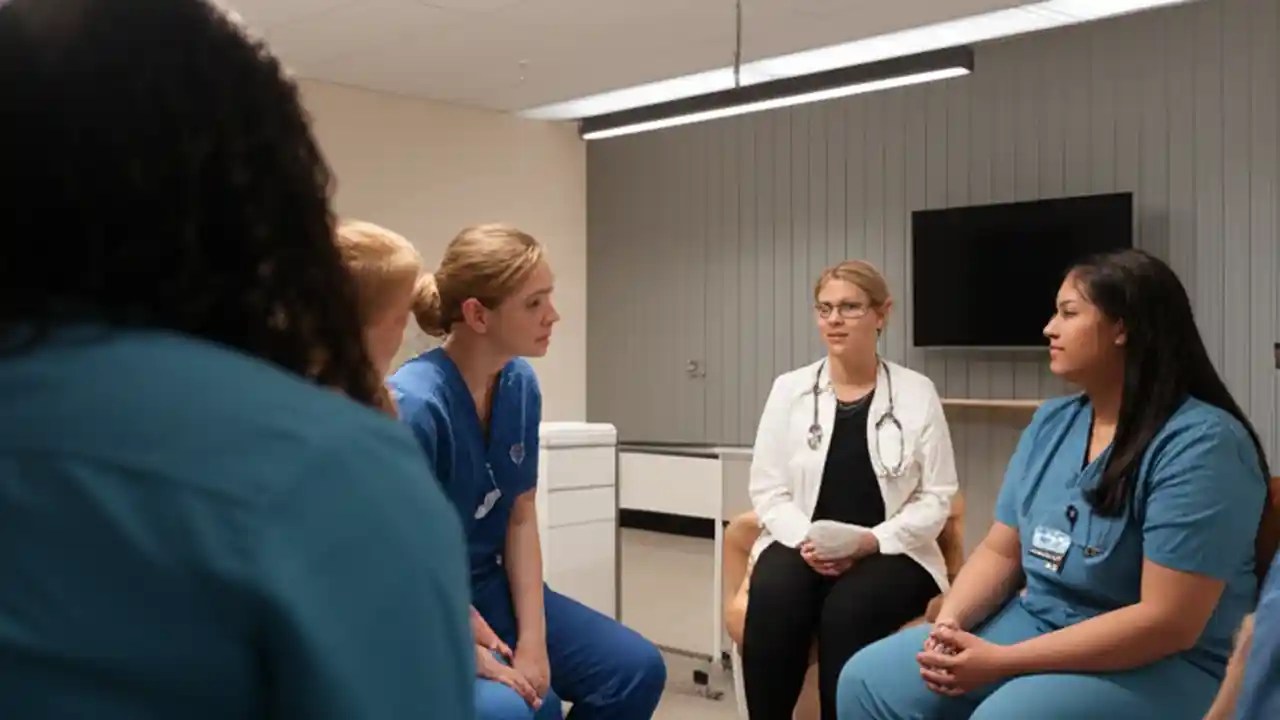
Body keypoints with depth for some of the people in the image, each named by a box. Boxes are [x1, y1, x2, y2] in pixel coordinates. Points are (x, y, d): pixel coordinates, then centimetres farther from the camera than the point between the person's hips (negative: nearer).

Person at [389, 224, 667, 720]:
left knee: (636, 669, 1)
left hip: (491, 587, 7)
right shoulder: (414, 404, -25)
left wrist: (533, 639, -7)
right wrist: (471, 653, -16)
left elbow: (521, 517, -1)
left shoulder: (520, 384, -3)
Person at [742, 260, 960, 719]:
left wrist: (872, 541, -15)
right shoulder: (789, 389, 6)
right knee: (773, 596, -31)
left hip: (891, 552, -1)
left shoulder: (917, 392, 2)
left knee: (848, 609, -33)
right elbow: (767, 489, 4)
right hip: (802, 546, 2)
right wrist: (804, 539, -15)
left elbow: (936, 497, 0)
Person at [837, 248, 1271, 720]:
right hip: (1036, 624, 7)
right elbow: (1000, 552, 10)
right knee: (868, 680, -5)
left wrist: (1002, 662, -24)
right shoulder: (1051, 422, 7)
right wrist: (949, 624, -11)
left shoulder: (1200, 443, -17)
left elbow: (1168, 622, -23)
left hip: (1166, 664, -7)